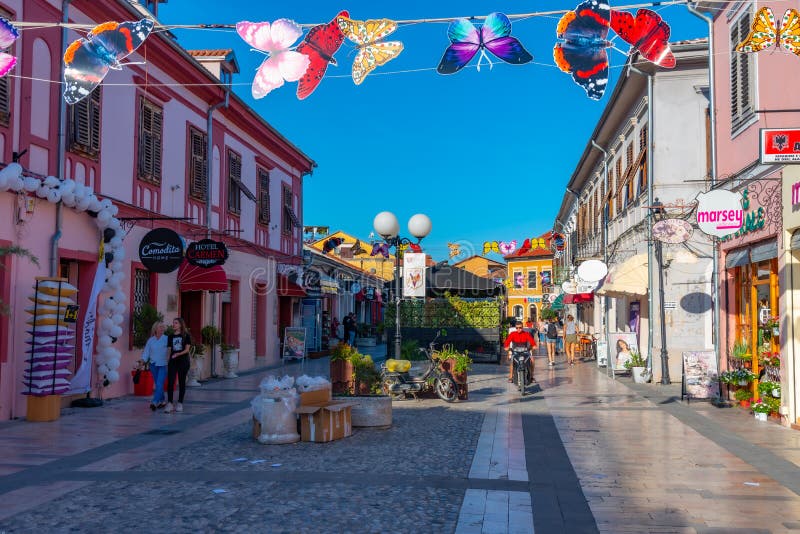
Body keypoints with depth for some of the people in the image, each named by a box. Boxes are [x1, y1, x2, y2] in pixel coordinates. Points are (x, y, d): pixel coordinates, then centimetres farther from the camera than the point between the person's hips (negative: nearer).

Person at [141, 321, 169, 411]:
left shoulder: (166, 339, -3)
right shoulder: (150, 340, 6)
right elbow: (146, 352, 7)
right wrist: (143, 360, -4)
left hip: (163, 365, -4)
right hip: (153, 365, 4)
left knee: (159, 384, -12)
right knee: (158, 384, 11)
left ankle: (154, 402, -17)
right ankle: (162, 401, 24)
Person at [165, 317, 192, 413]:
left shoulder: (186, 335, 0)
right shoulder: (170, 336, 10)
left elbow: (187, 349, -6)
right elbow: (169, 350, 11)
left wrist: (178, 354, -22)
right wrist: (167, 361, 5)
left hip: (183, 361, -2)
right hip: (172, 362, 2)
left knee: (182, 382, 4)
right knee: (170, 382, -8)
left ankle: (180, 403, 12)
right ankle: (169, 403, -5)